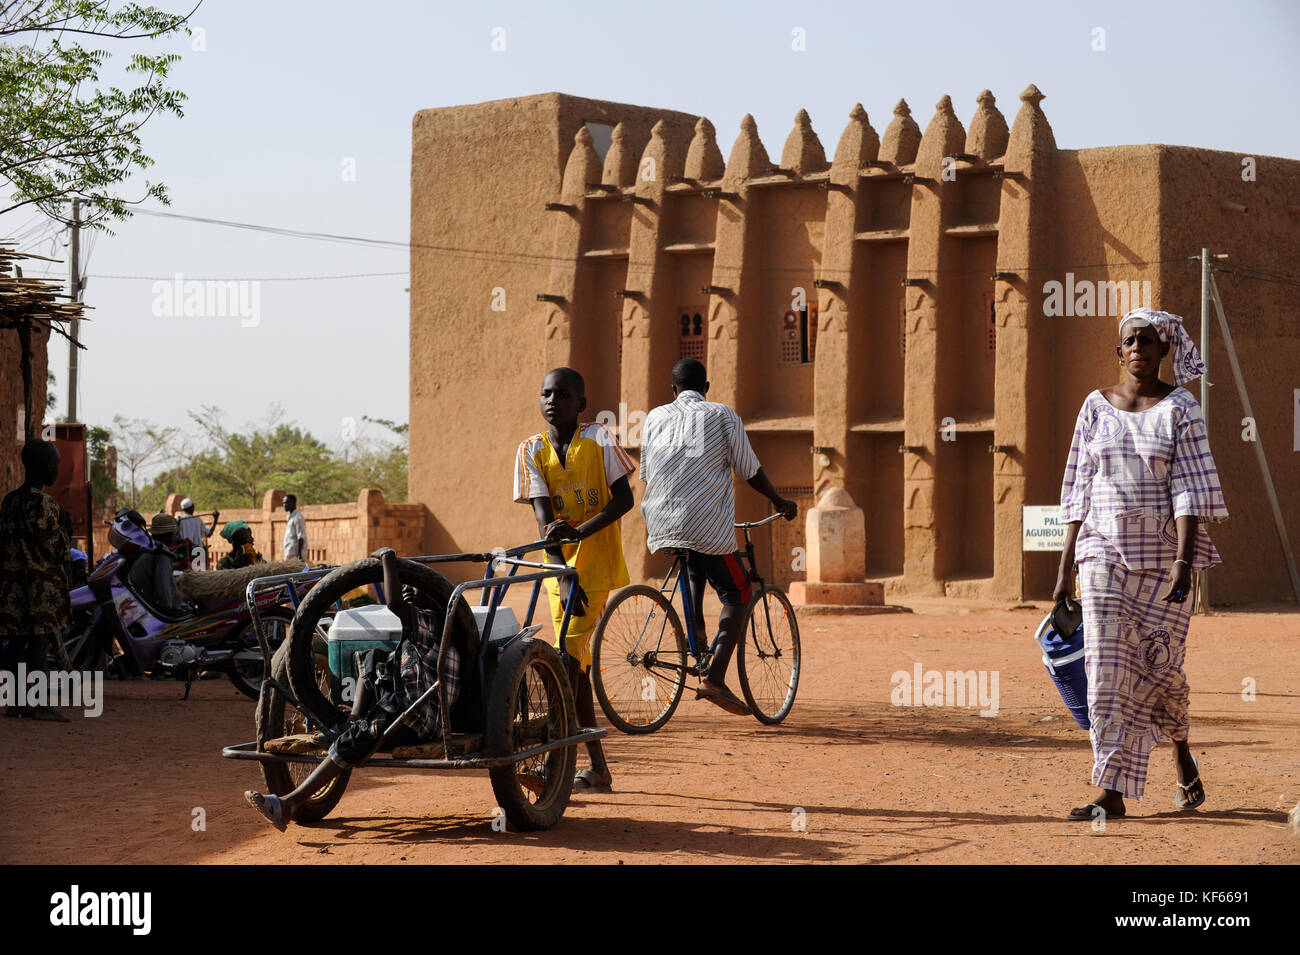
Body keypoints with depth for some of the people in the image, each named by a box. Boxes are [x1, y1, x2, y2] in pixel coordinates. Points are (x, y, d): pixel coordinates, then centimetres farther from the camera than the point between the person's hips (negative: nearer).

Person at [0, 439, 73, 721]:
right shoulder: (41, 502, -14)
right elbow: (54, 546, -15)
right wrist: (65, 526, 3)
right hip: (43, 584, -8)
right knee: (41, 643, -7)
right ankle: (40, 705, -9)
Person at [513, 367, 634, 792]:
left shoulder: (599, 440, -6)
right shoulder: (532, 450, 1)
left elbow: (624, 498, -10)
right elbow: (543, 516, -8)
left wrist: (580, 531, -26)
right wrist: (564, 575, -20)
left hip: (597, 564, -5)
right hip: (562, 569, 5)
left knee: (568, 658, -16)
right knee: (575, 662, 10)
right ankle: (598, 767, 20)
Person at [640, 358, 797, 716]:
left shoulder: (656, 417, 16)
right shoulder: (723, 416, 5)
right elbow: (750, 470, 5)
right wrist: (780, 502, 20)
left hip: (660, 522, 5)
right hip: (707, 526, -5)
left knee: (695, 571, 32)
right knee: (737, 595, 5)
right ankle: (715, 677, -11)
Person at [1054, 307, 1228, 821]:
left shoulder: (1180, 408, 0)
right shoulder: (1096, 407, 8)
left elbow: (1191, 488, -8)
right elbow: (1078, 491, 9)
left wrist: (1183, 560, -19)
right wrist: (1065, 569, 6)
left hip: (1163, 555, -2)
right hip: (1104, 552, 2)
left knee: (1160, 664, 2)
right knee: (1108, 665, -8)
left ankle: (1180, 746, 35)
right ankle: (1113, 791, -8)